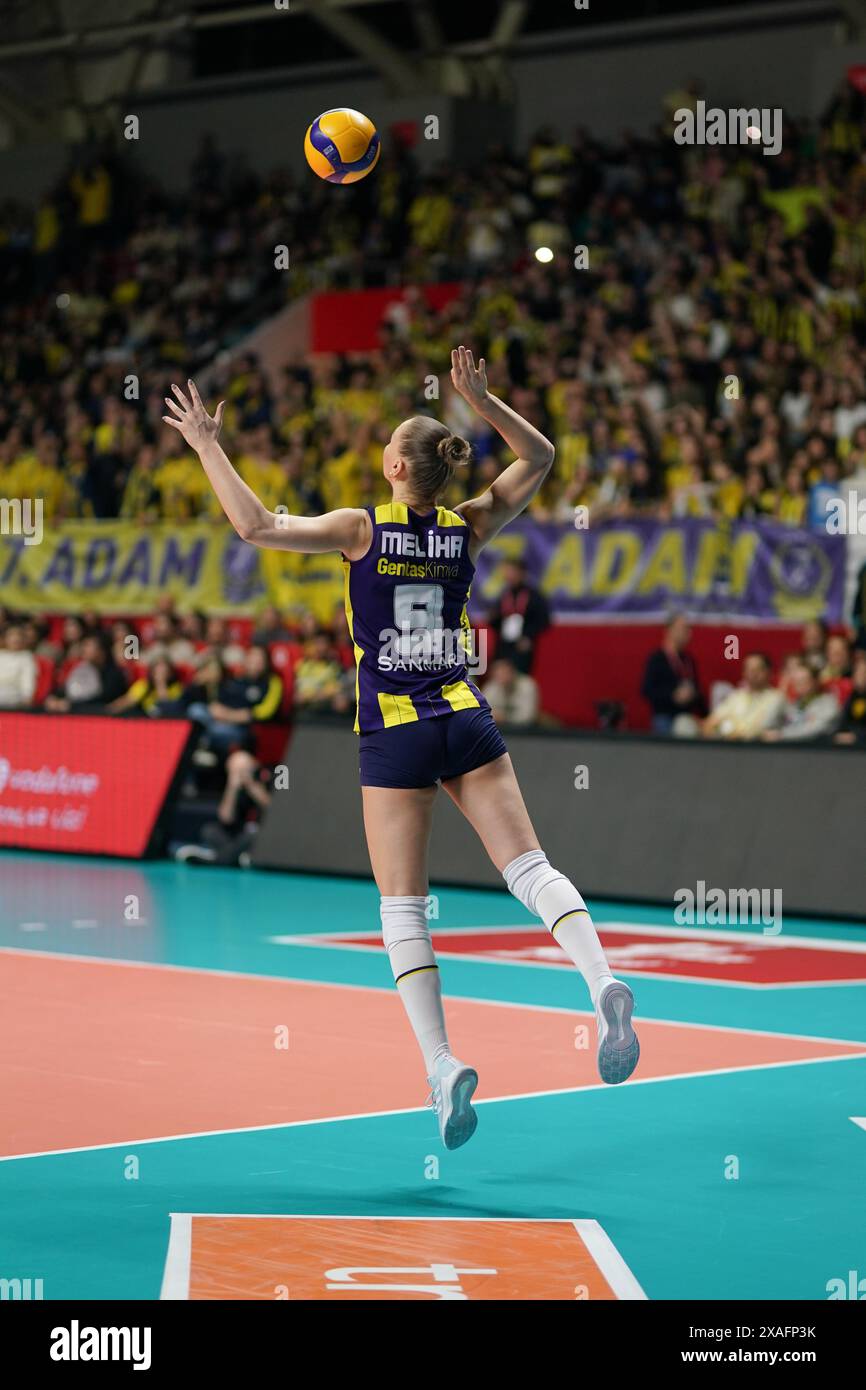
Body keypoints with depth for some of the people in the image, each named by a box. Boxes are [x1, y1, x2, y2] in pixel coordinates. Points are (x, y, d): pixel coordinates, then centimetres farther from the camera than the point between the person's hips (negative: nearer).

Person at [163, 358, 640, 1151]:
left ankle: (442, 1063, -10)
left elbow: (256, 526, -12)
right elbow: (539, 456, 17)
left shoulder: (363, 528, -6)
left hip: (395, 731, -3)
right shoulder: (469, 528, 3)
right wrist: (480, 398, 8)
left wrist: (208, 446, -4)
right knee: (530, 867, -1)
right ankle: (602, 980, -26)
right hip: (465, 718, 3)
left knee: (403, 906, 1)